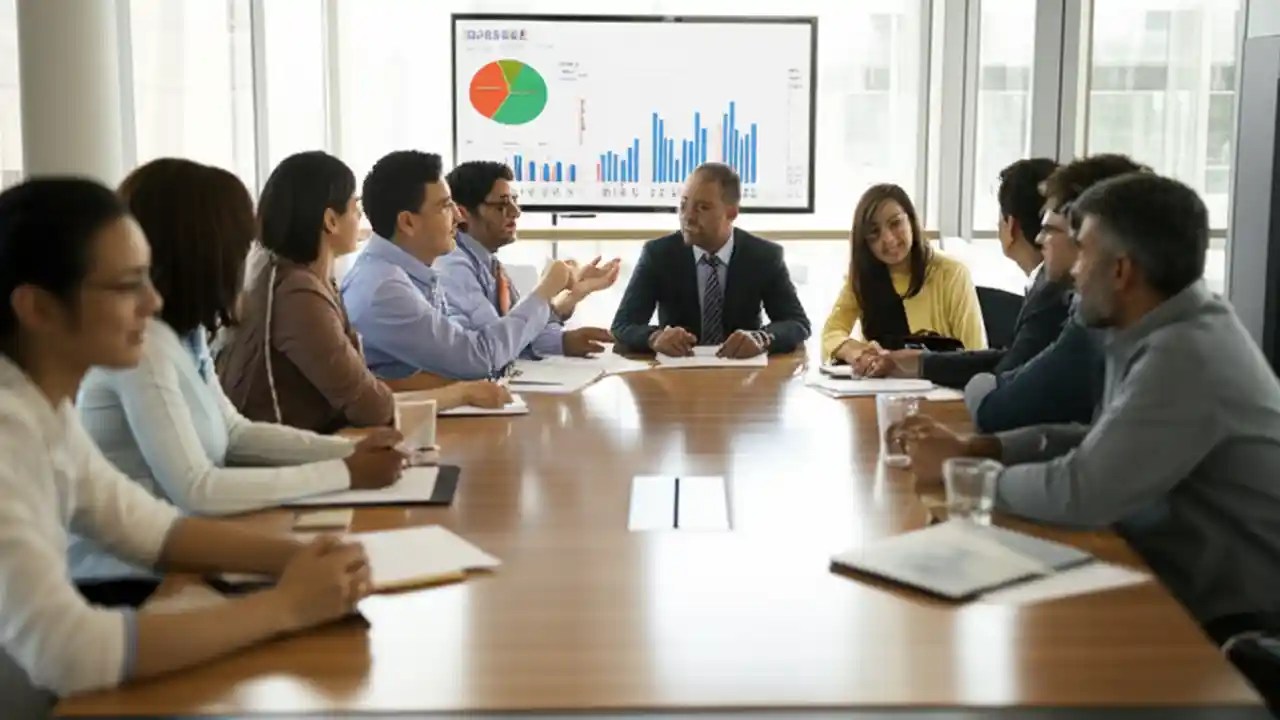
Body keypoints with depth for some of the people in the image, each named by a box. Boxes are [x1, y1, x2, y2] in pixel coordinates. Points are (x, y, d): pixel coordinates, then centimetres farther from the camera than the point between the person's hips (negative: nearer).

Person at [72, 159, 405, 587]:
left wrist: (349, 450, 0)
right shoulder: (141, 343, -22)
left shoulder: (183, 329, 5)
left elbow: (233, 433, 14)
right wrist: (345, 474, -21)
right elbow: (194, 490, -26)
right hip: (124, 581, -8)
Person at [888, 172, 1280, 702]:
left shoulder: (1187, 356, -25)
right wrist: (971, 447, -2)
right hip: (1192, 585, 8)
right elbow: (1097, 443, 10)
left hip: (1236, 623, -8)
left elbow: (1079, 492, -27)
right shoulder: (1172, 330, 4)